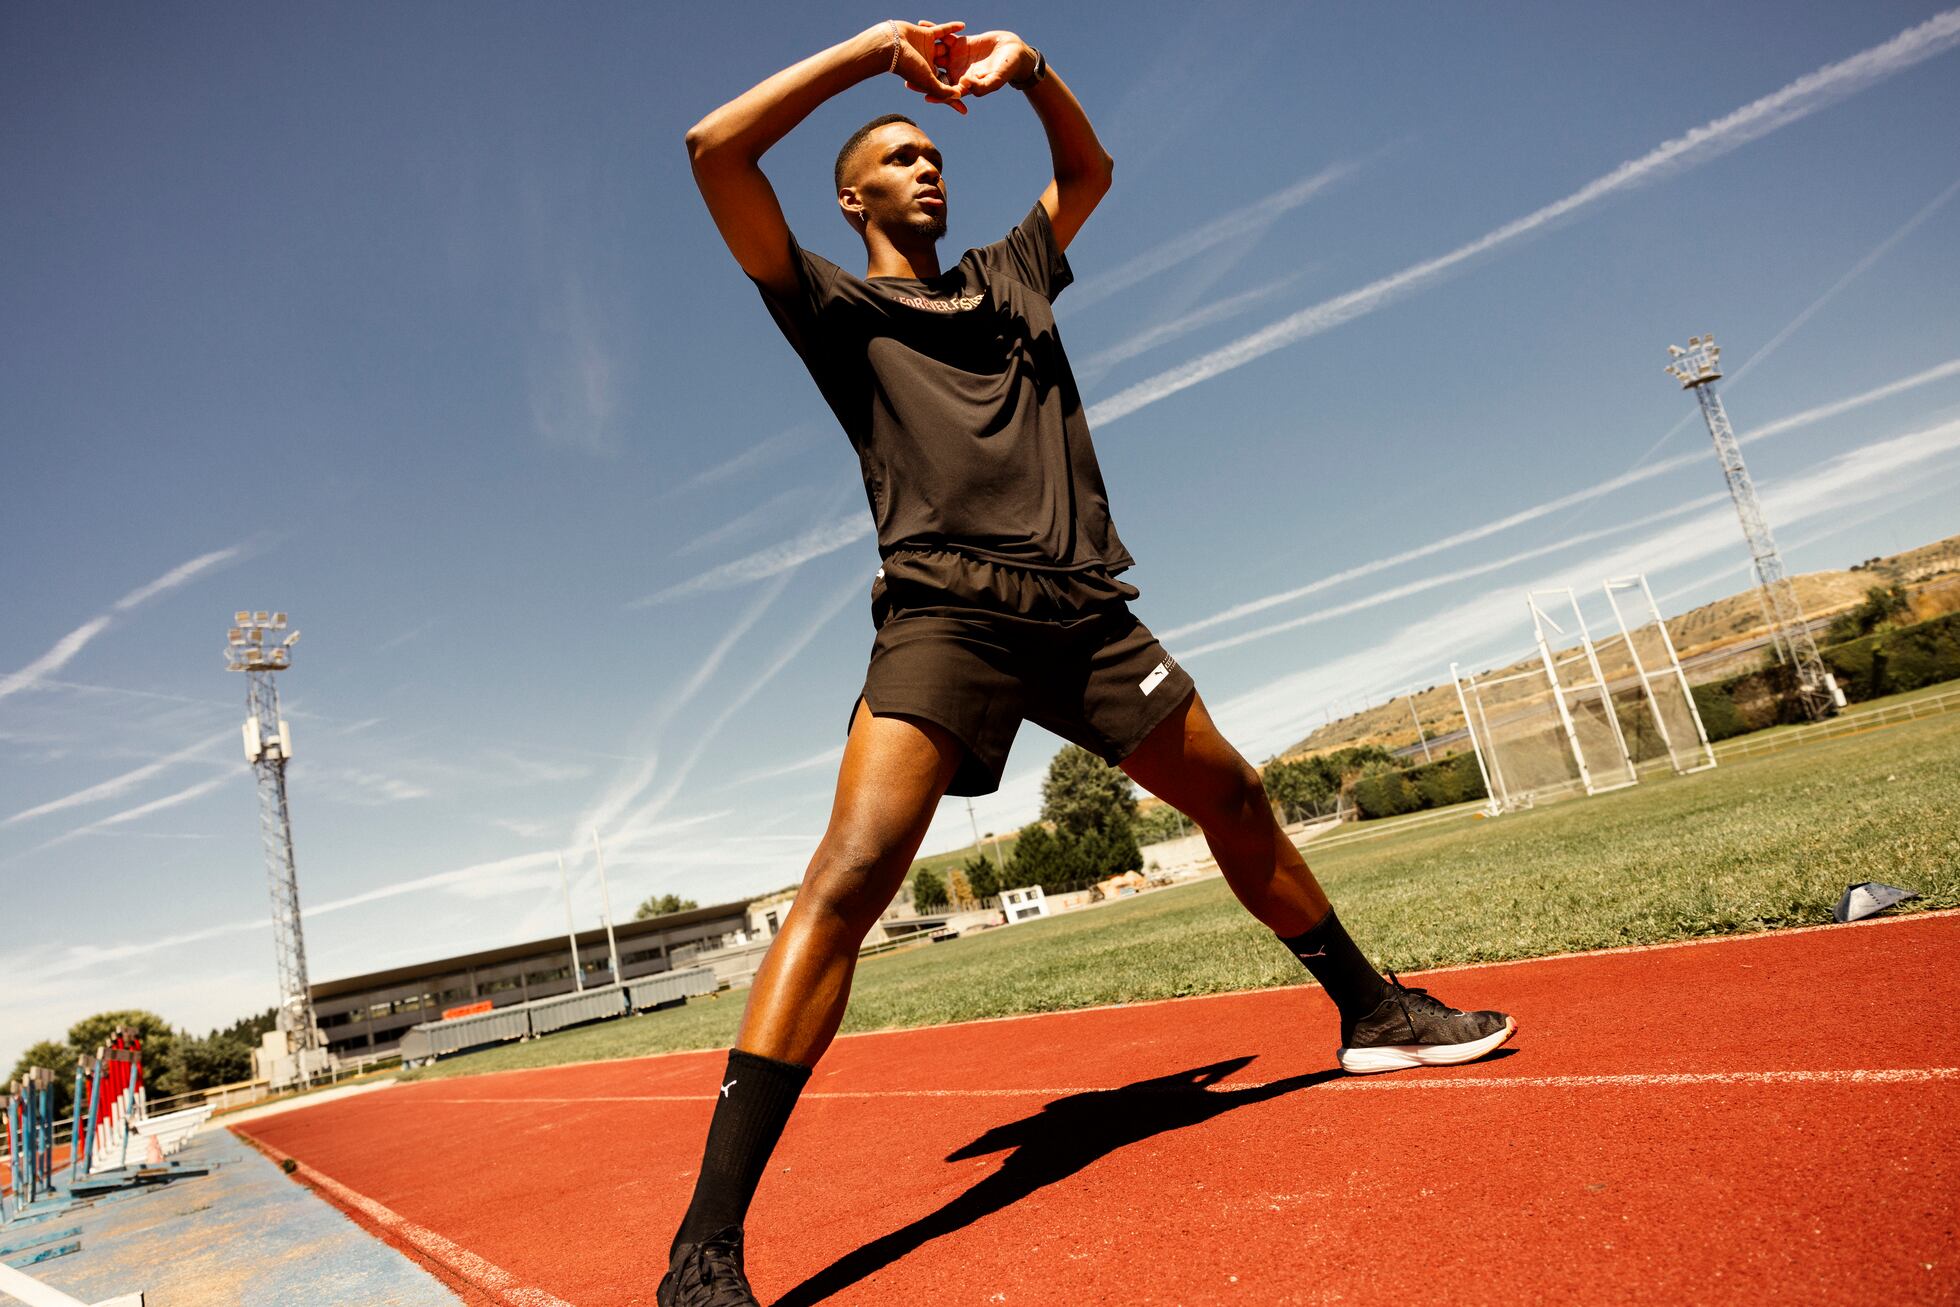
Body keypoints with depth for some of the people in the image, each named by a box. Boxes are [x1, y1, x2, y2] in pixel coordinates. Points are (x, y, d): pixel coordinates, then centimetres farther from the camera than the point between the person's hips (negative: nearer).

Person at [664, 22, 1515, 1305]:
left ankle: (1372, 1010, 34)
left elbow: (1092, 167, 41)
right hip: (948, 611, -6)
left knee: (1235, 798, 12)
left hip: (1085, 610, 6)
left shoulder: (1010, 277, 28)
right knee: (850, 874, -23)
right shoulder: (837, 304, 12)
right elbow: (717, 151, 2)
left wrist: (1027, 64, 26)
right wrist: (870, 48, 8)